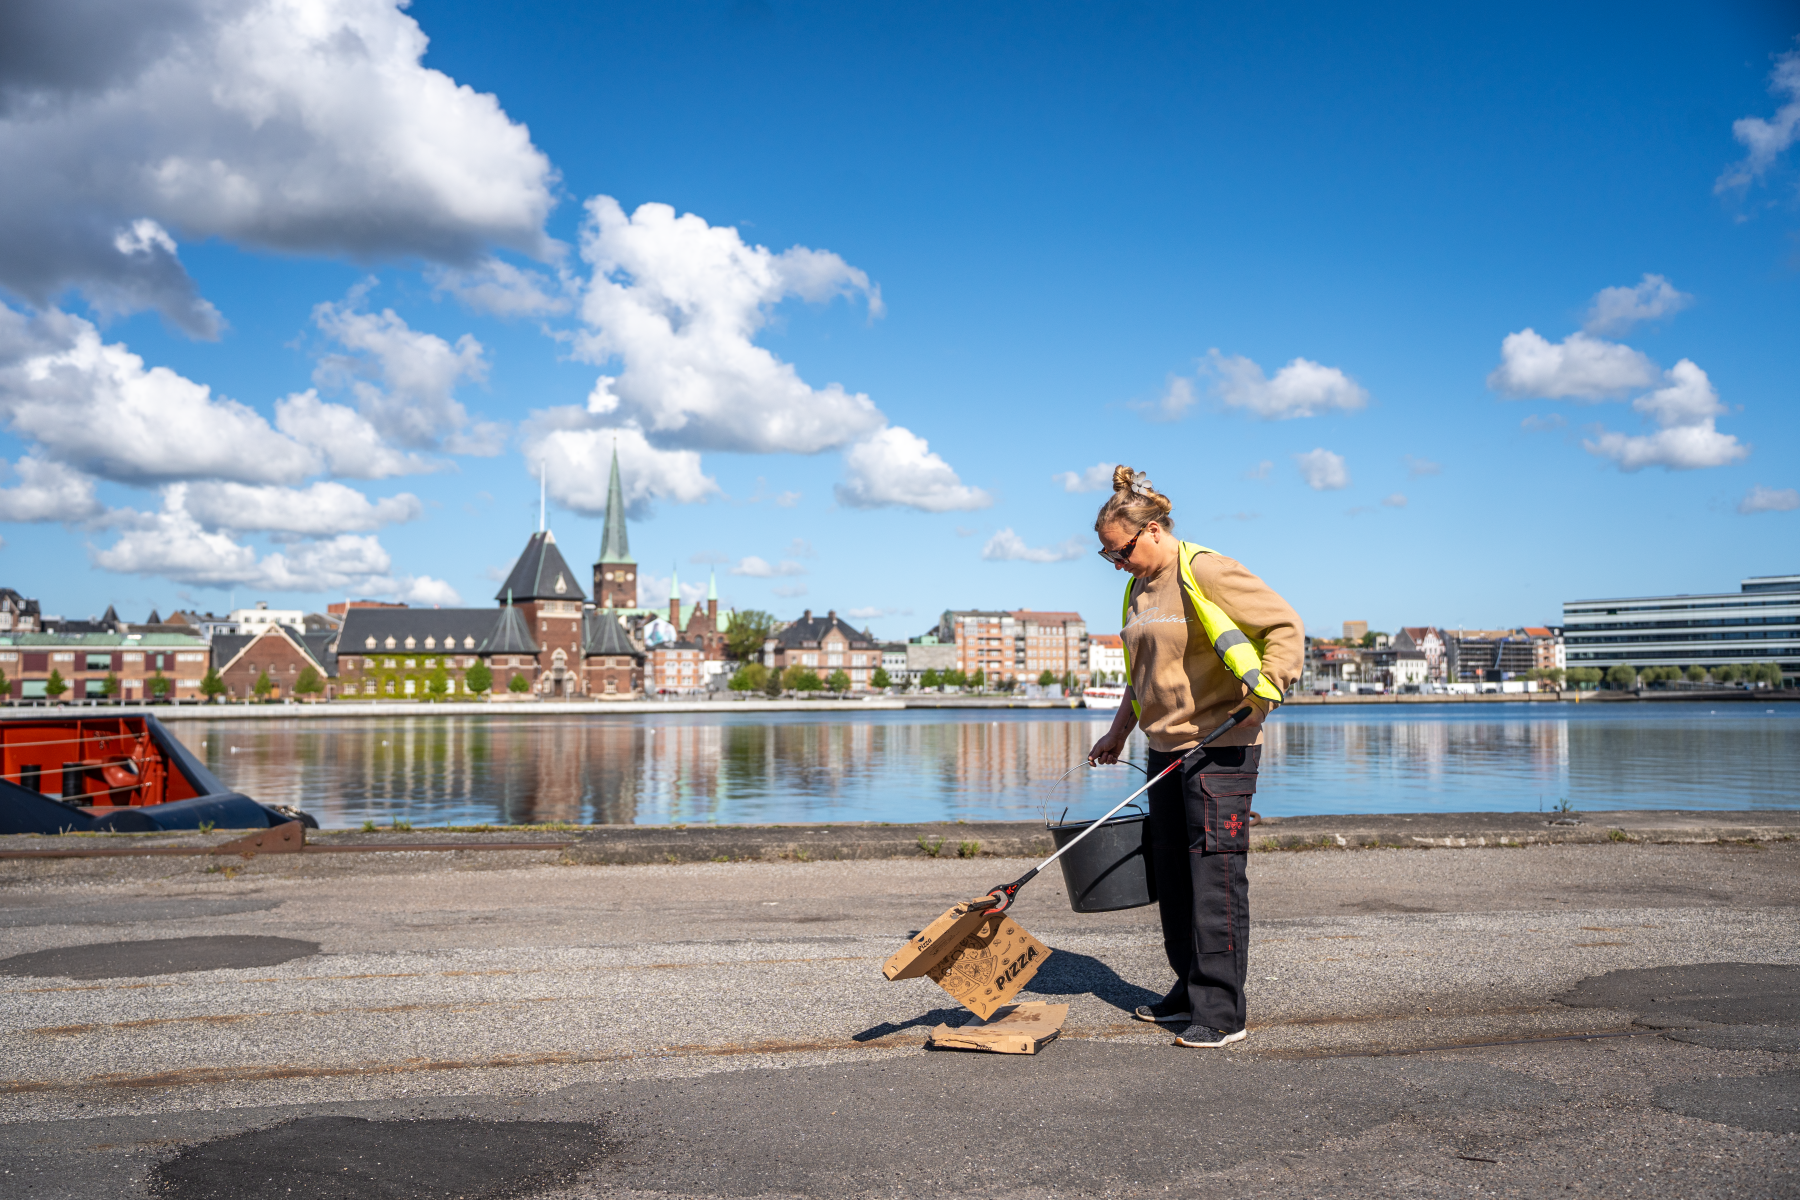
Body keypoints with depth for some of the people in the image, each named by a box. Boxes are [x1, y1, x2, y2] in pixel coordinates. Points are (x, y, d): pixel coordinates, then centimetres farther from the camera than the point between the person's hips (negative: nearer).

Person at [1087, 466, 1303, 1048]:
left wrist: (1264, 690, -21)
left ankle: (1221, 1012, -1)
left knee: (1215, 874, -7)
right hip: (1167, 749, 9)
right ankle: (1190, 990, 23)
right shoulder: (1140, 587, 14)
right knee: (1171, 873, 11)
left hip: (1220, 748, -9)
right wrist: (1118, 732, 25)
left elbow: (1285, 626, -13)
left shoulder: (1206, 571, -12)